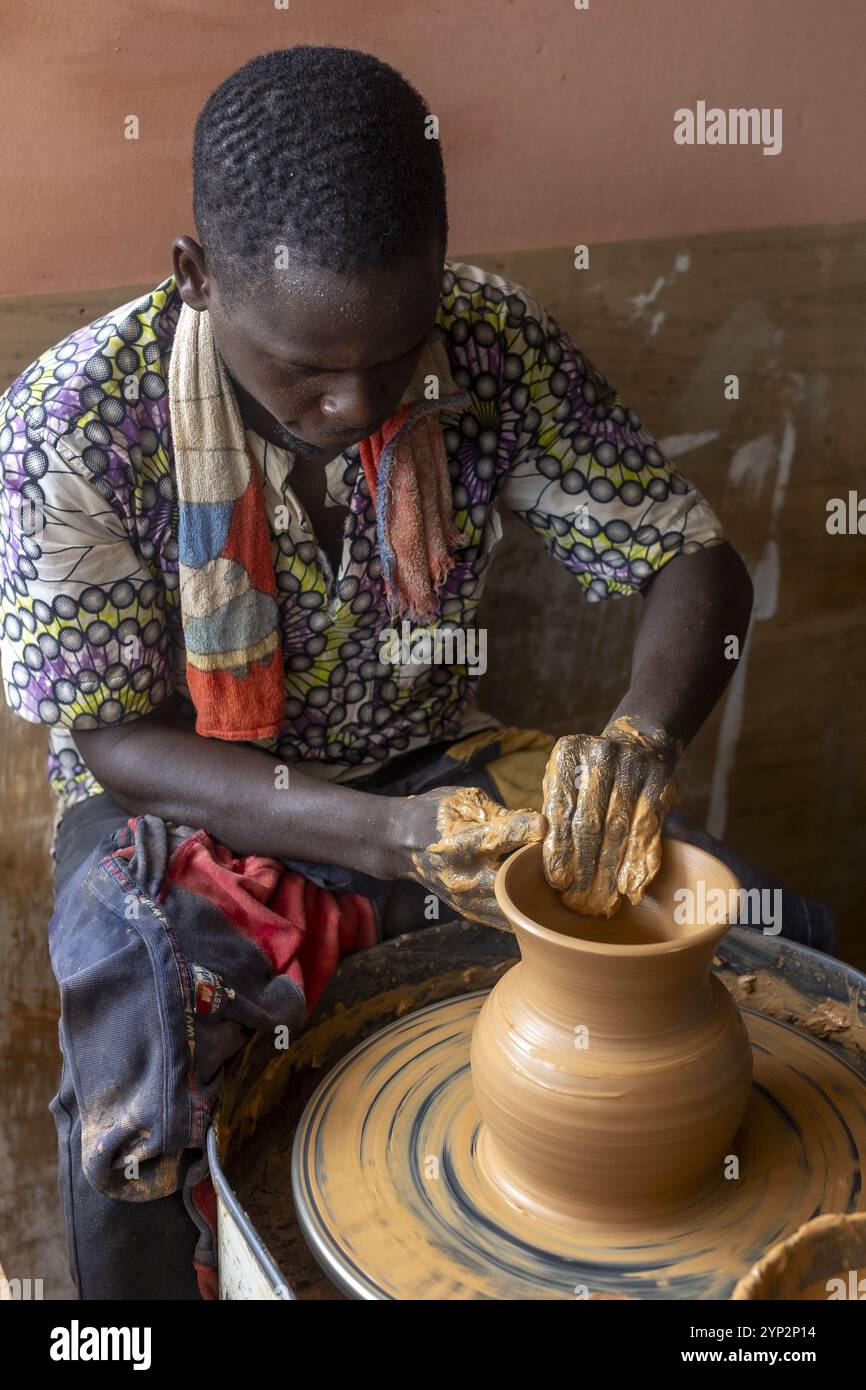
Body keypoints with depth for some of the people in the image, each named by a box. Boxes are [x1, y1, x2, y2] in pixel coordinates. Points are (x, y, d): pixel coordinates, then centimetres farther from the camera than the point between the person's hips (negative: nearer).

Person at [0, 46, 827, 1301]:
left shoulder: (493, 346, -16)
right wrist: (392, 835, -30)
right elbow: (116, 741, -17)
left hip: (432, 771, 3)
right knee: (137, 1110, -29)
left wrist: (642, 733, -32)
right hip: (186, 809, -2)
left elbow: (698, 563, -9)